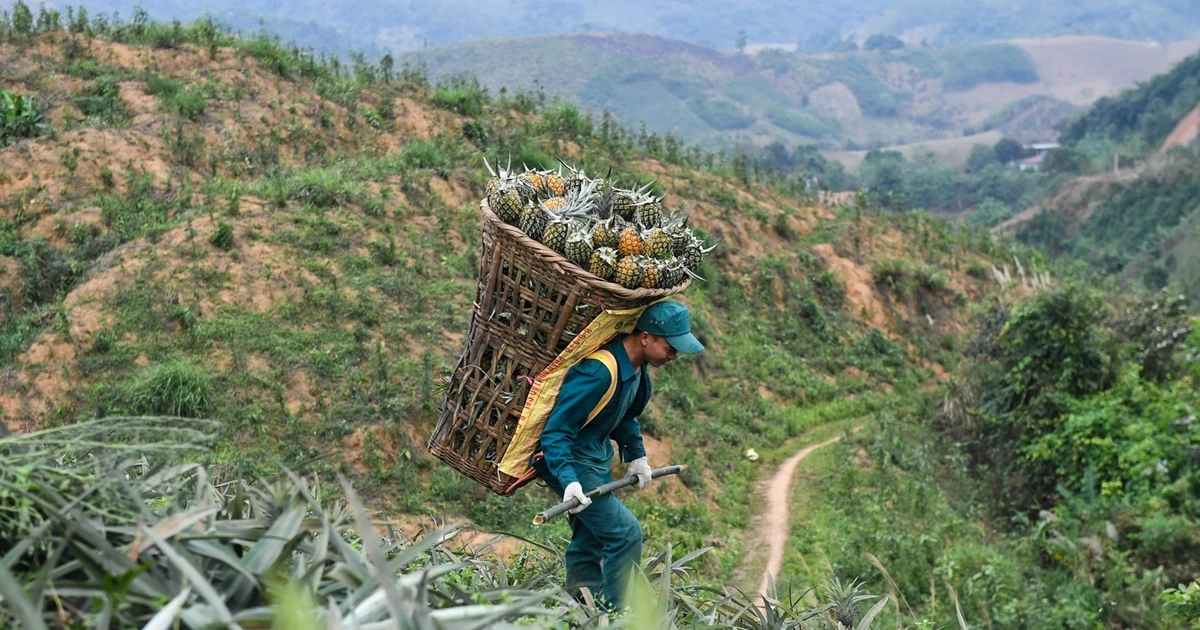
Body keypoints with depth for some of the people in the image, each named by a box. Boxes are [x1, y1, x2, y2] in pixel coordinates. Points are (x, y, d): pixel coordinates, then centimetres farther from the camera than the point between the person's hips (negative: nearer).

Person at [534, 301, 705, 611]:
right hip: (569, 458, -10)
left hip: (597, 457, 10)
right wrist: (568, 480, -39)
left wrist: (636, 455, 11)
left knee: (591, 540, 16)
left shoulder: (637, 365, -1)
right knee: (625, 533, -14)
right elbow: (555, 430, -30)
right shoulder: (599, 371, -31)